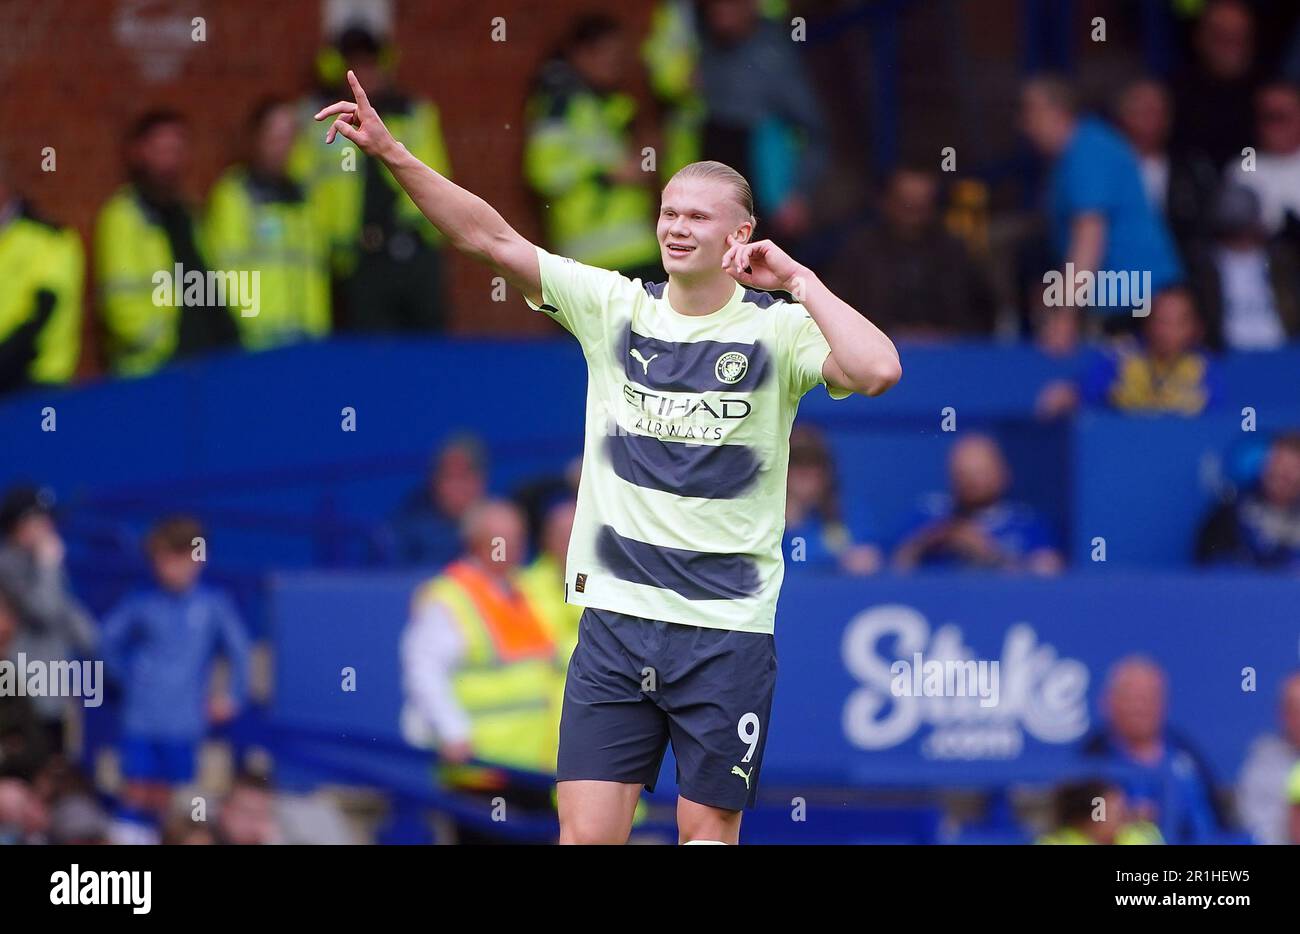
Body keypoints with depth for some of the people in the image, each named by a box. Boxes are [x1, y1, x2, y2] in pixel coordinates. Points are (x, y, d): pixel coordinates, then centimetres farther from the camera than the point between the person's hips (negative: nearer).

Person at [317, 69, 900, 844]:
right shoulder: (614, 307, 5)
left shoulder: (778, 329, -4)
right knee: (585, 835, -3)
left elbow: (877, 371, -22)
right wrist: (391, 151, -8)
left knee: (709, 834, 3)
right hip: (614, 617, 2)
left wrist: (800, 281, -14)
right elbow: (491, 237, 1)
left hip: (727, 633, -2)